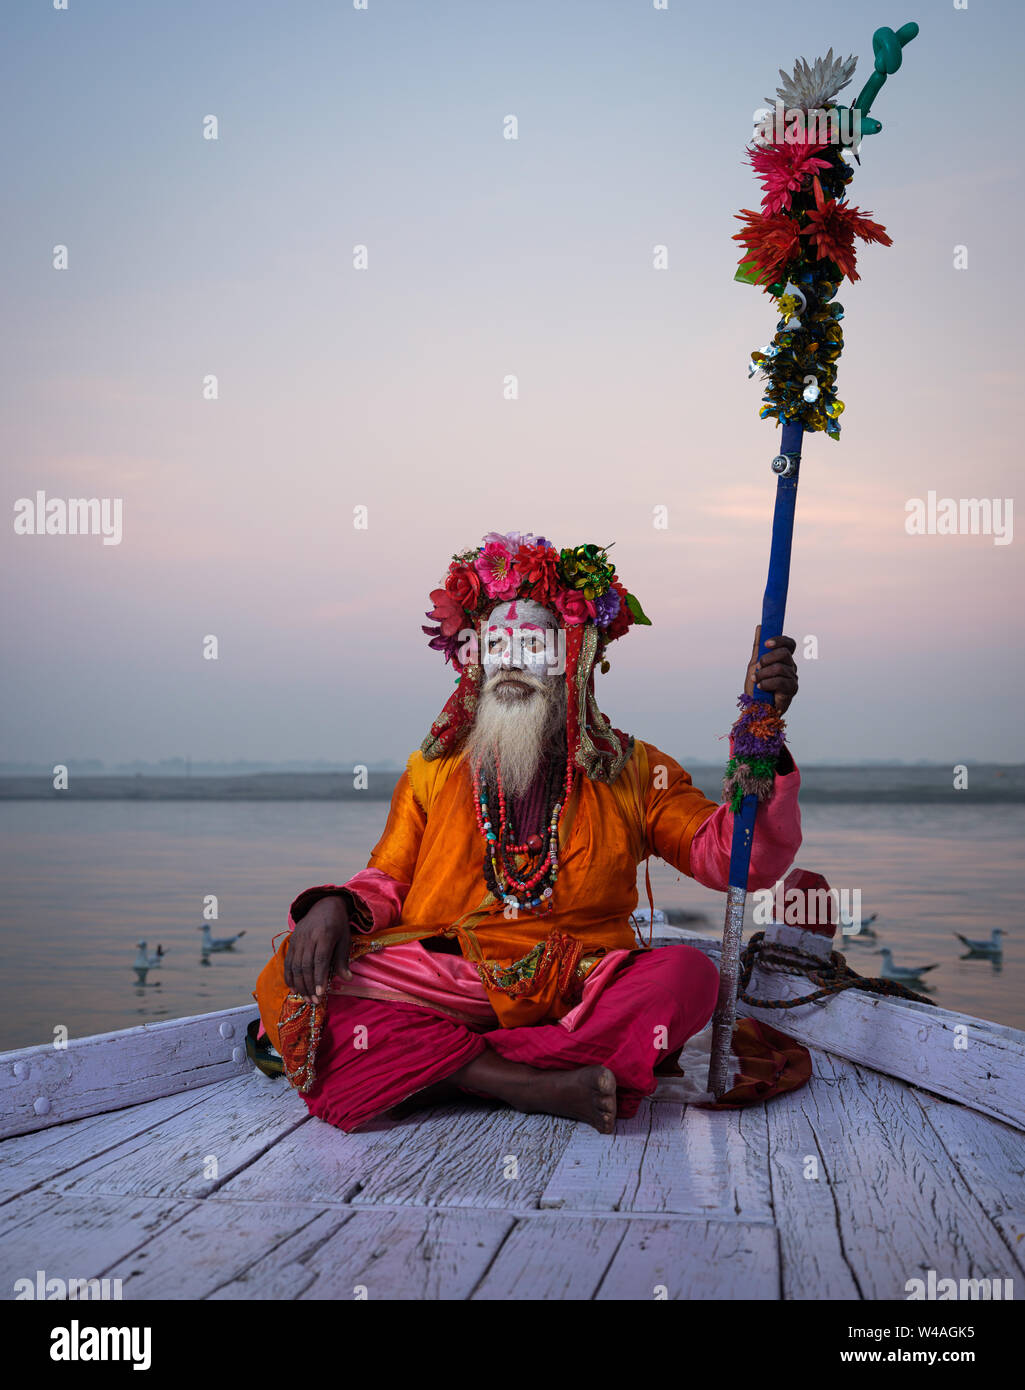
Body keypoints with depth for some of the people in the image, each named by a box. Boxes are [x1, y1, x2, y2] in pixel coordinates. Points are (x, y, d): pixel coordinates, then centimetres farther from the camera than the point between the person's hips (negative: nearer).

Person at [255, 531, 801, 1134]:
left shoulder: (632, 771, 13)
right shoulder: (434, 767, 18)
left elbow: (741, 859, 2)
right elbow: (385, 882, 16)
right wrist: (333, 904, -9)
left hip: (572, 1002, 0)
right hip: (432, 989, 1)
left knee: (689, 974, -30)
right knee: (289, 983, -25)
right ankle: (533, 1085, -29)